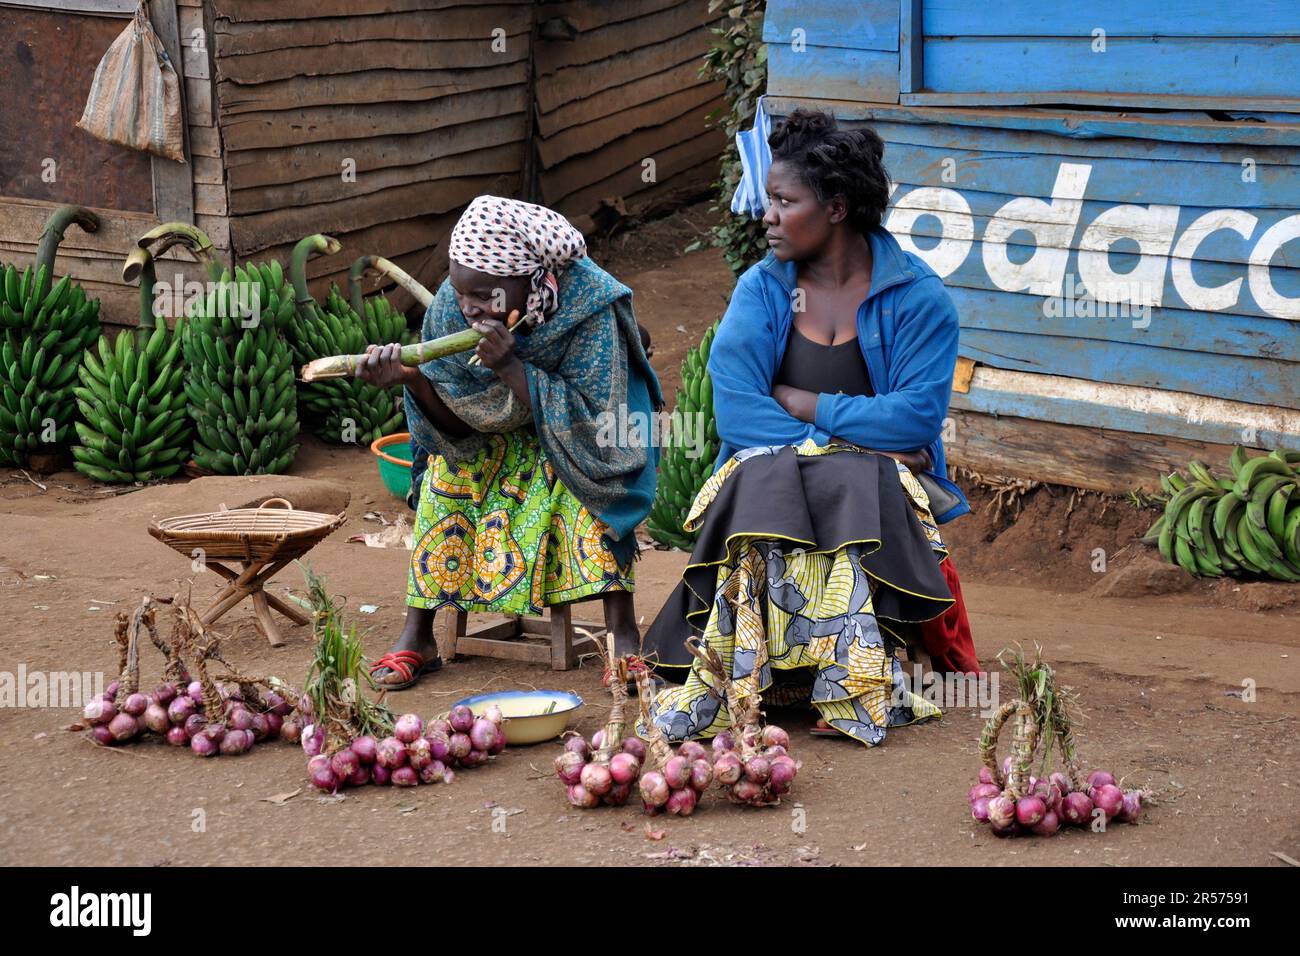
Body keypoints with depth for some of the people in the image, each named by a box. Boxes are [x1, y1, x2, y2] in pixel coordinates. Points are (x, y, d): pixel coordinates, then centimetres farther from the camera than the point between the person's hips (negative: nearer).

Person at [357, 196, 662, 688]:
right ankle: (416, 636, -16)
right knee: (450, 468, -21)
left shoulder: (588, 306, -32)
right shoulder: (450, 308, -21)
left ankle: (622, 630, -28)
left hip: (582, 439, -3)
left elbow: (593, 421, -32)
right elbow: (455, 422, -17)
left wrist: (510, 367, -42)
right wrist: (410, 378, -37)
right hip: (499, 436, 4)